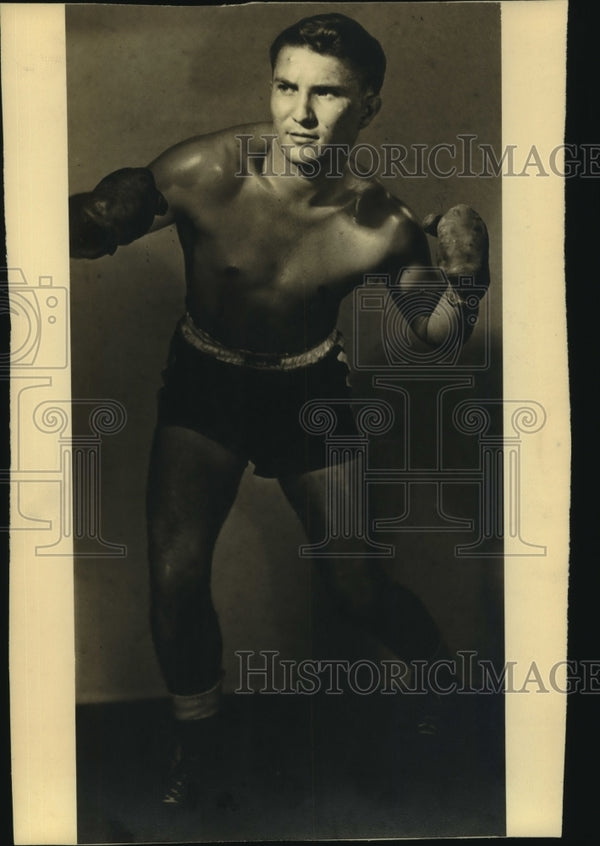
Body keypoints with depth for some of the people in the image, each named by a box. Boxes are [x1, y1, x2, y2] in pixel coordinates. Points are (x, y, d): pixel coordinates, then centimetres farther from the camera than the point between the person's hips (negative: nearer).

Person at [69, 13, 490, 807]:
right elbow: (90, 225, -19)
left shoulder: (384, 226, -21)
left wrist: (464, 279, -28)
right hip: (204, 382, 1)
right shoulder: (205, 173, -26)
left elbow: (432, 330, -7)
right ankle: (193, 747, 22)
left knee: (356, 581, 5)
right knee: (176, 576, -8)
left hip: (311, 387, 0)